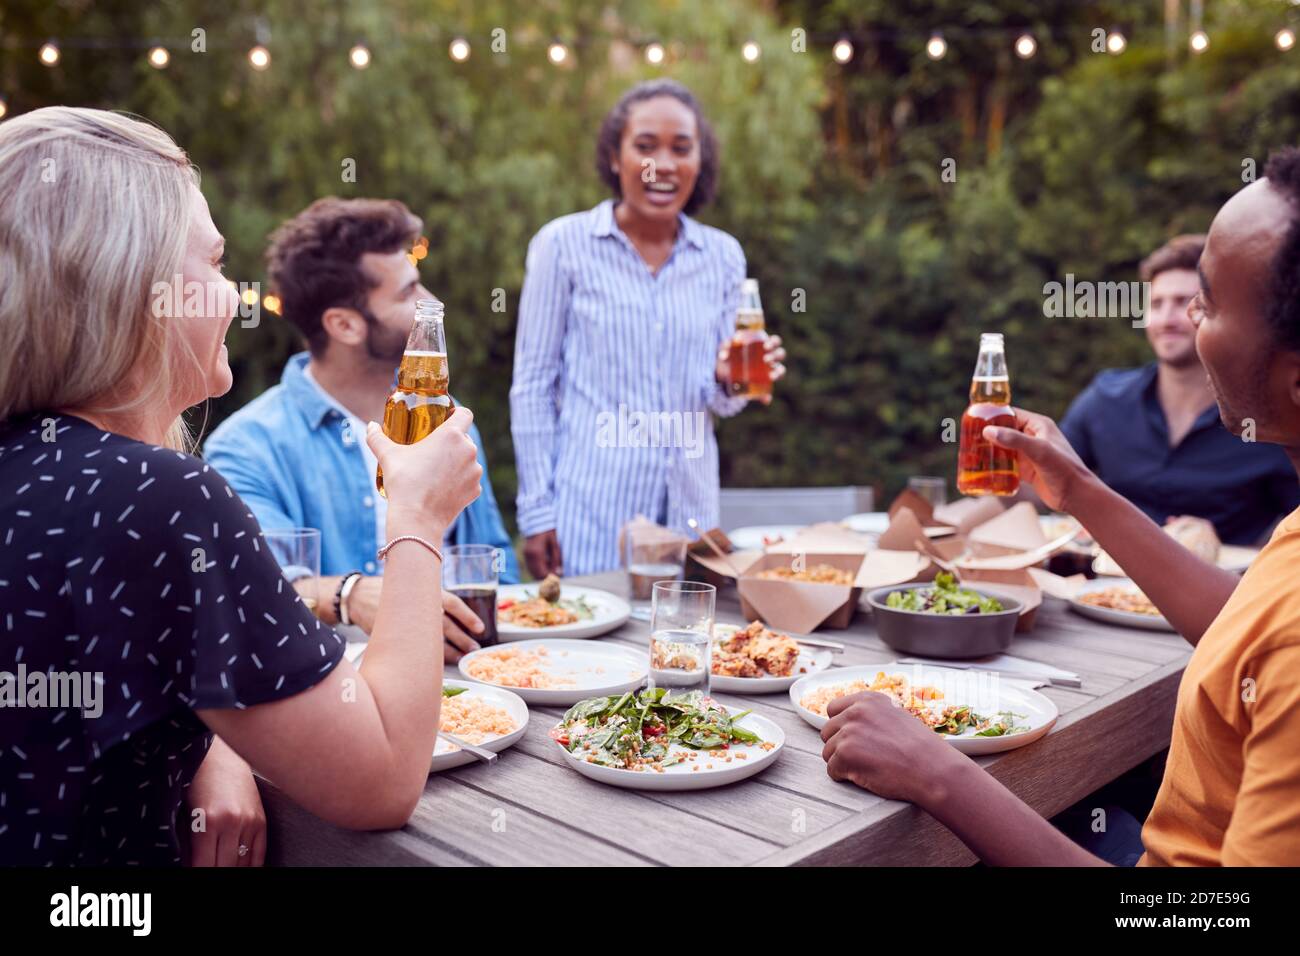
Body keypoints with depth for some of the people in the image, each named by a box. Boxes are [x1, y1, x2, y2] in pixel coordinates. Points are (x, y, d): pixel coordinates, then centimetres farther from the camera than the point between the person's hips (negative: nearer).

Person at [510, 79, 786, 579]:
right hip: (591, 506, -3)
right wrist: (536, 511, -6)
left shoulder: (722, 256, 6)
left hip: (688, 505, 4)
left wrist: (729, 381, -12)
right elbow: (532, 386, -2)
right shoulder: (564, 244, -4)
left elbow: (719, 401, 11)